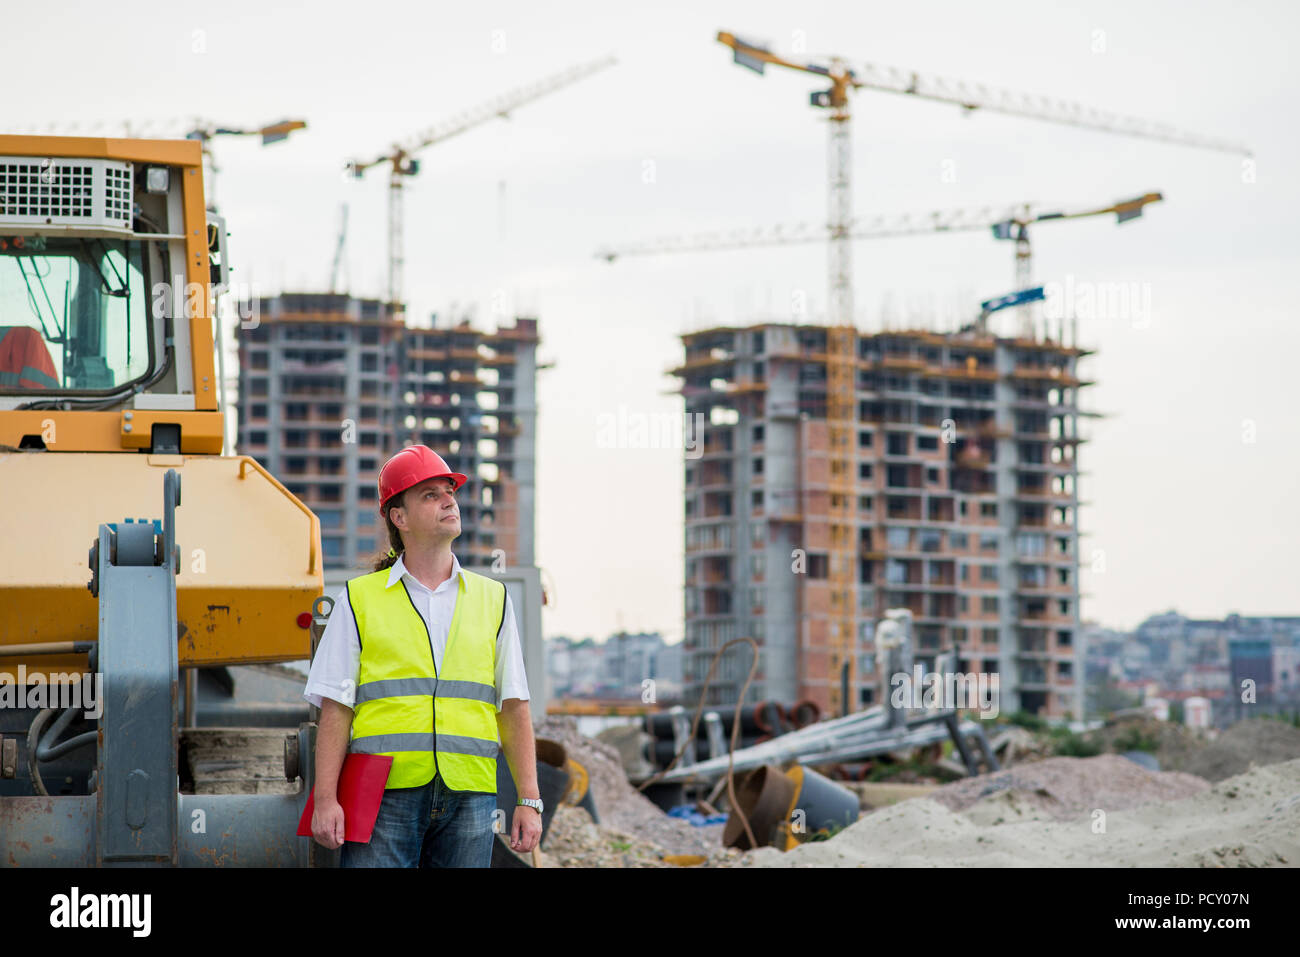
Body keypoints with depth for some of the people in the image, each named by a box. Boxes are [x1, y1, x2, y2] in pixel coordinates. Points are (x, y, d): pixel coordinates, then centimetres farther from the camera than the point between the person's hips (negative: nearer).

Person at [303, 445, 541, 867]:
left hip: (468, 799, 2)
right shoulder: (359, 599, 8)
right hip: (386, 796, -2)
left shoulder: (492, 599, 16)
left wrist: (529, 800, 5)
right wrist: (325, 799, -6)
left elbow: (513, 707, 13)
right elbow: (336, 708, 4)